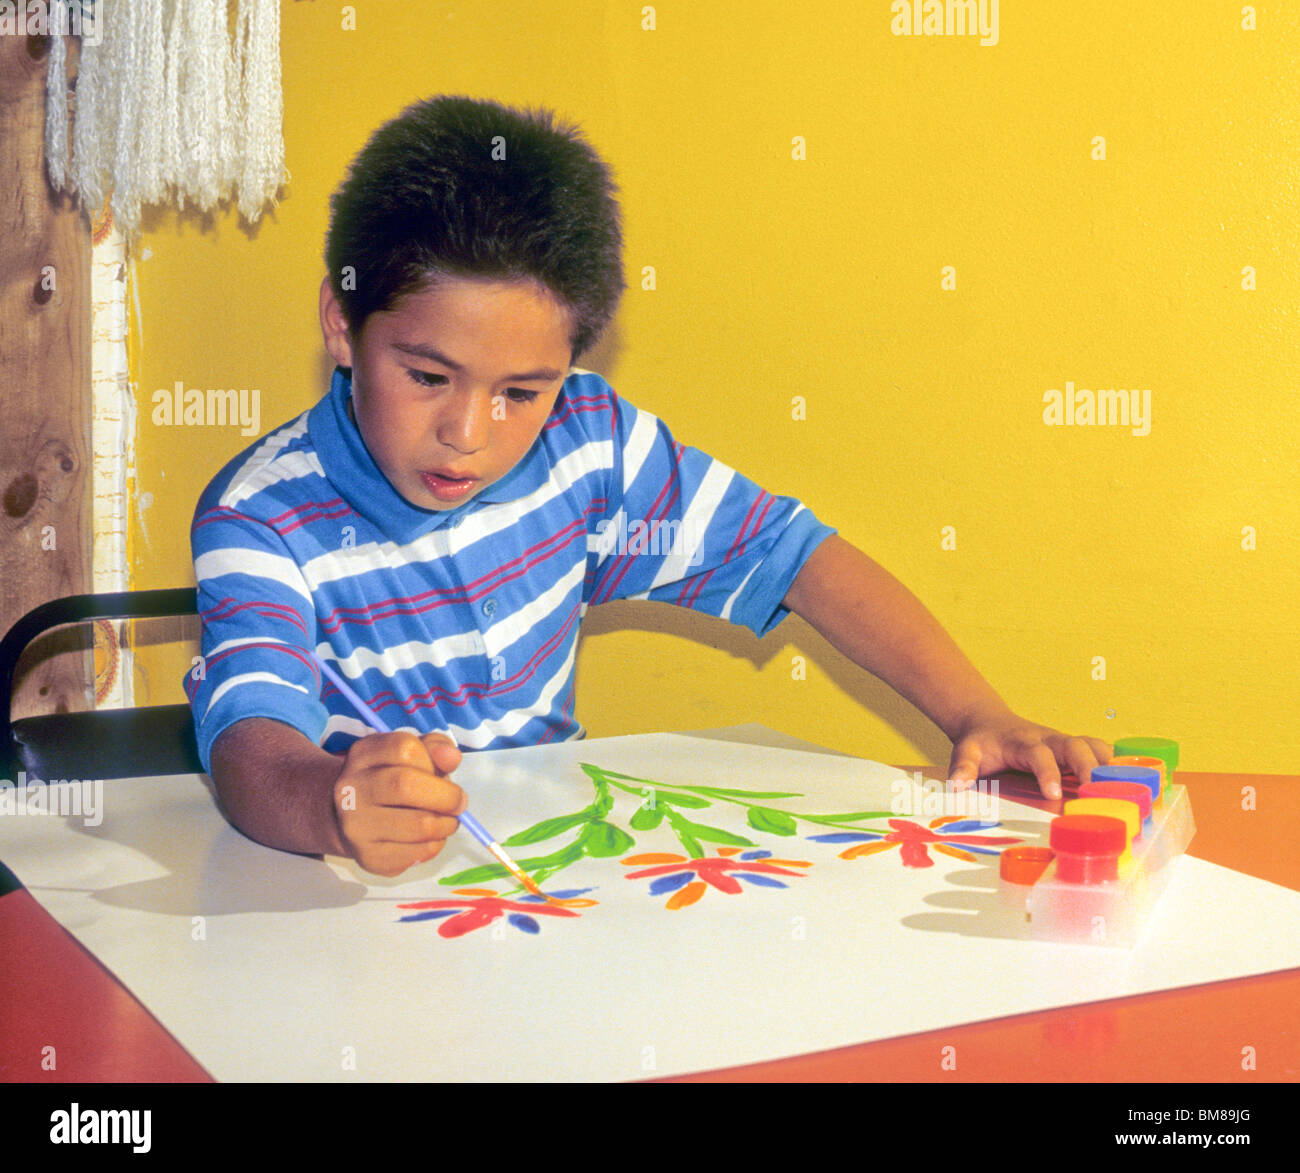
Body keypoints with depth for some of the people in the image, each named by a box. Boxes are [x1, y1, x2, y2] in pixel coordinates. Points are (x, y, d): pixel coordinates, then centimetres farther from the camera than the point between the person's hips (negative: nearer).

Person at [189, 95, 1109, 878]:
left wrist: (980, 715, -10)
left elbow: (785, 550, 0)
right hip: (356, 894, -1)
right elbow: (251, 743, -33)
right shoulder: (264, 518, -18)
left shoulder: (583, 438, -5)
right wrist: (335, 804, -57)